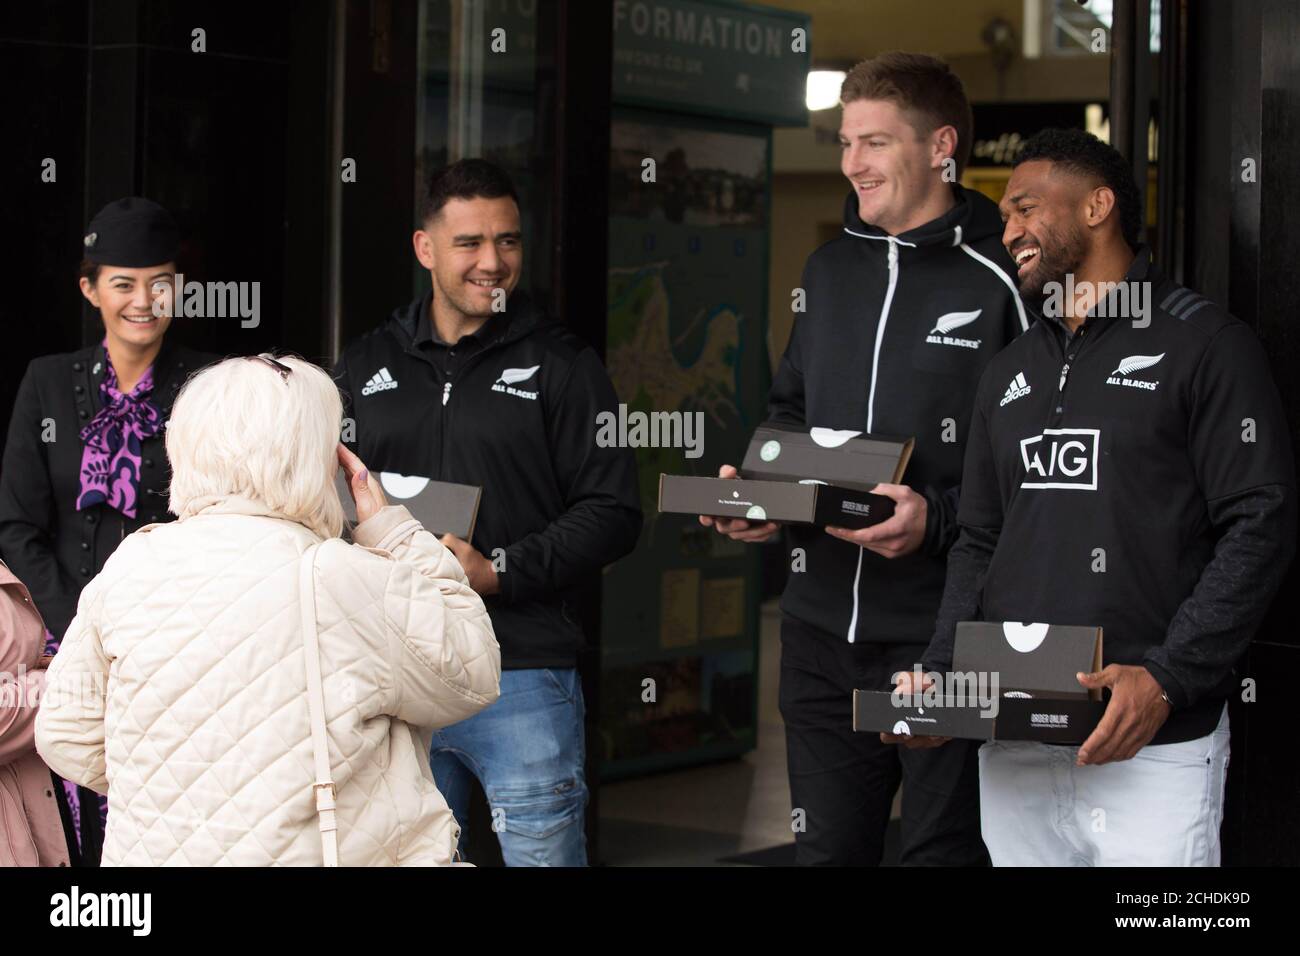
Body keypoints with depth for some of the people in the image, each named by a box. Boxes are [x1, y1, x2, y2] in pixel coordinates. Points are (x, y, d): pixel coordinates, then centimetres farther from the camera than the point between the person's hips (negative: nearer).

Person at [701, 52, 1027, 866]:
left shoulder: (996, 282, -9)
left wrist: (938, 518, -23)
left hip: (942, 635, -6)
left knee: (943, 851, 3)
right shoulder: (830, 270, 13)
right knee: (826, 847, 14)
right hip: (823, 624, 7)